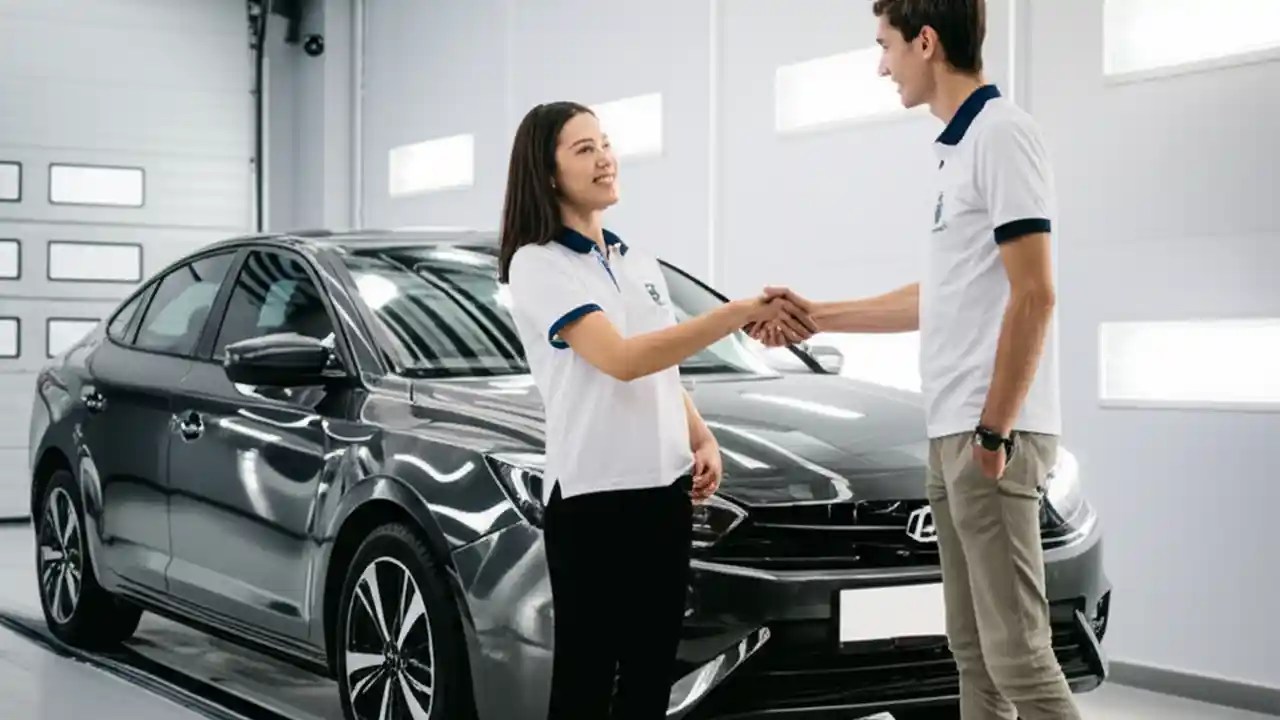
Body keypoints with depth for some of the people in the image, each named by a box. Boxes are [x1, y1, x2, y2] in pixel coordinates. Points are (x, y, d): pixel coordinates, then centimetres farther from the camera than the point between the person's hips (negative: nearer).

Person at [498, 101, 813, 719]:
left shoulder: (638, 261, 15)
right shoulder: (537, 265, -9)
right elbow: (621, 360, -22)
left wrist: (702, 440, 5)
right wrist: (741, 313, -25)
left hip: (667, 490, 7)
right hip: (594, 499, -7)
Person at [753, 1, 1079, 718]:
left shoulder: (1001, 132, -11)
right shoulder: (959, 145, 17)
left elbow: (1034, 296, -17)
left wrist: (994, 431, -16)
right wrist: (819, 316, 29)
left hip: (990, 436, -10)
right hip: (953, 435, 10)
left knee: (1018, 656, -10)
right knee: (973, 651, 12)